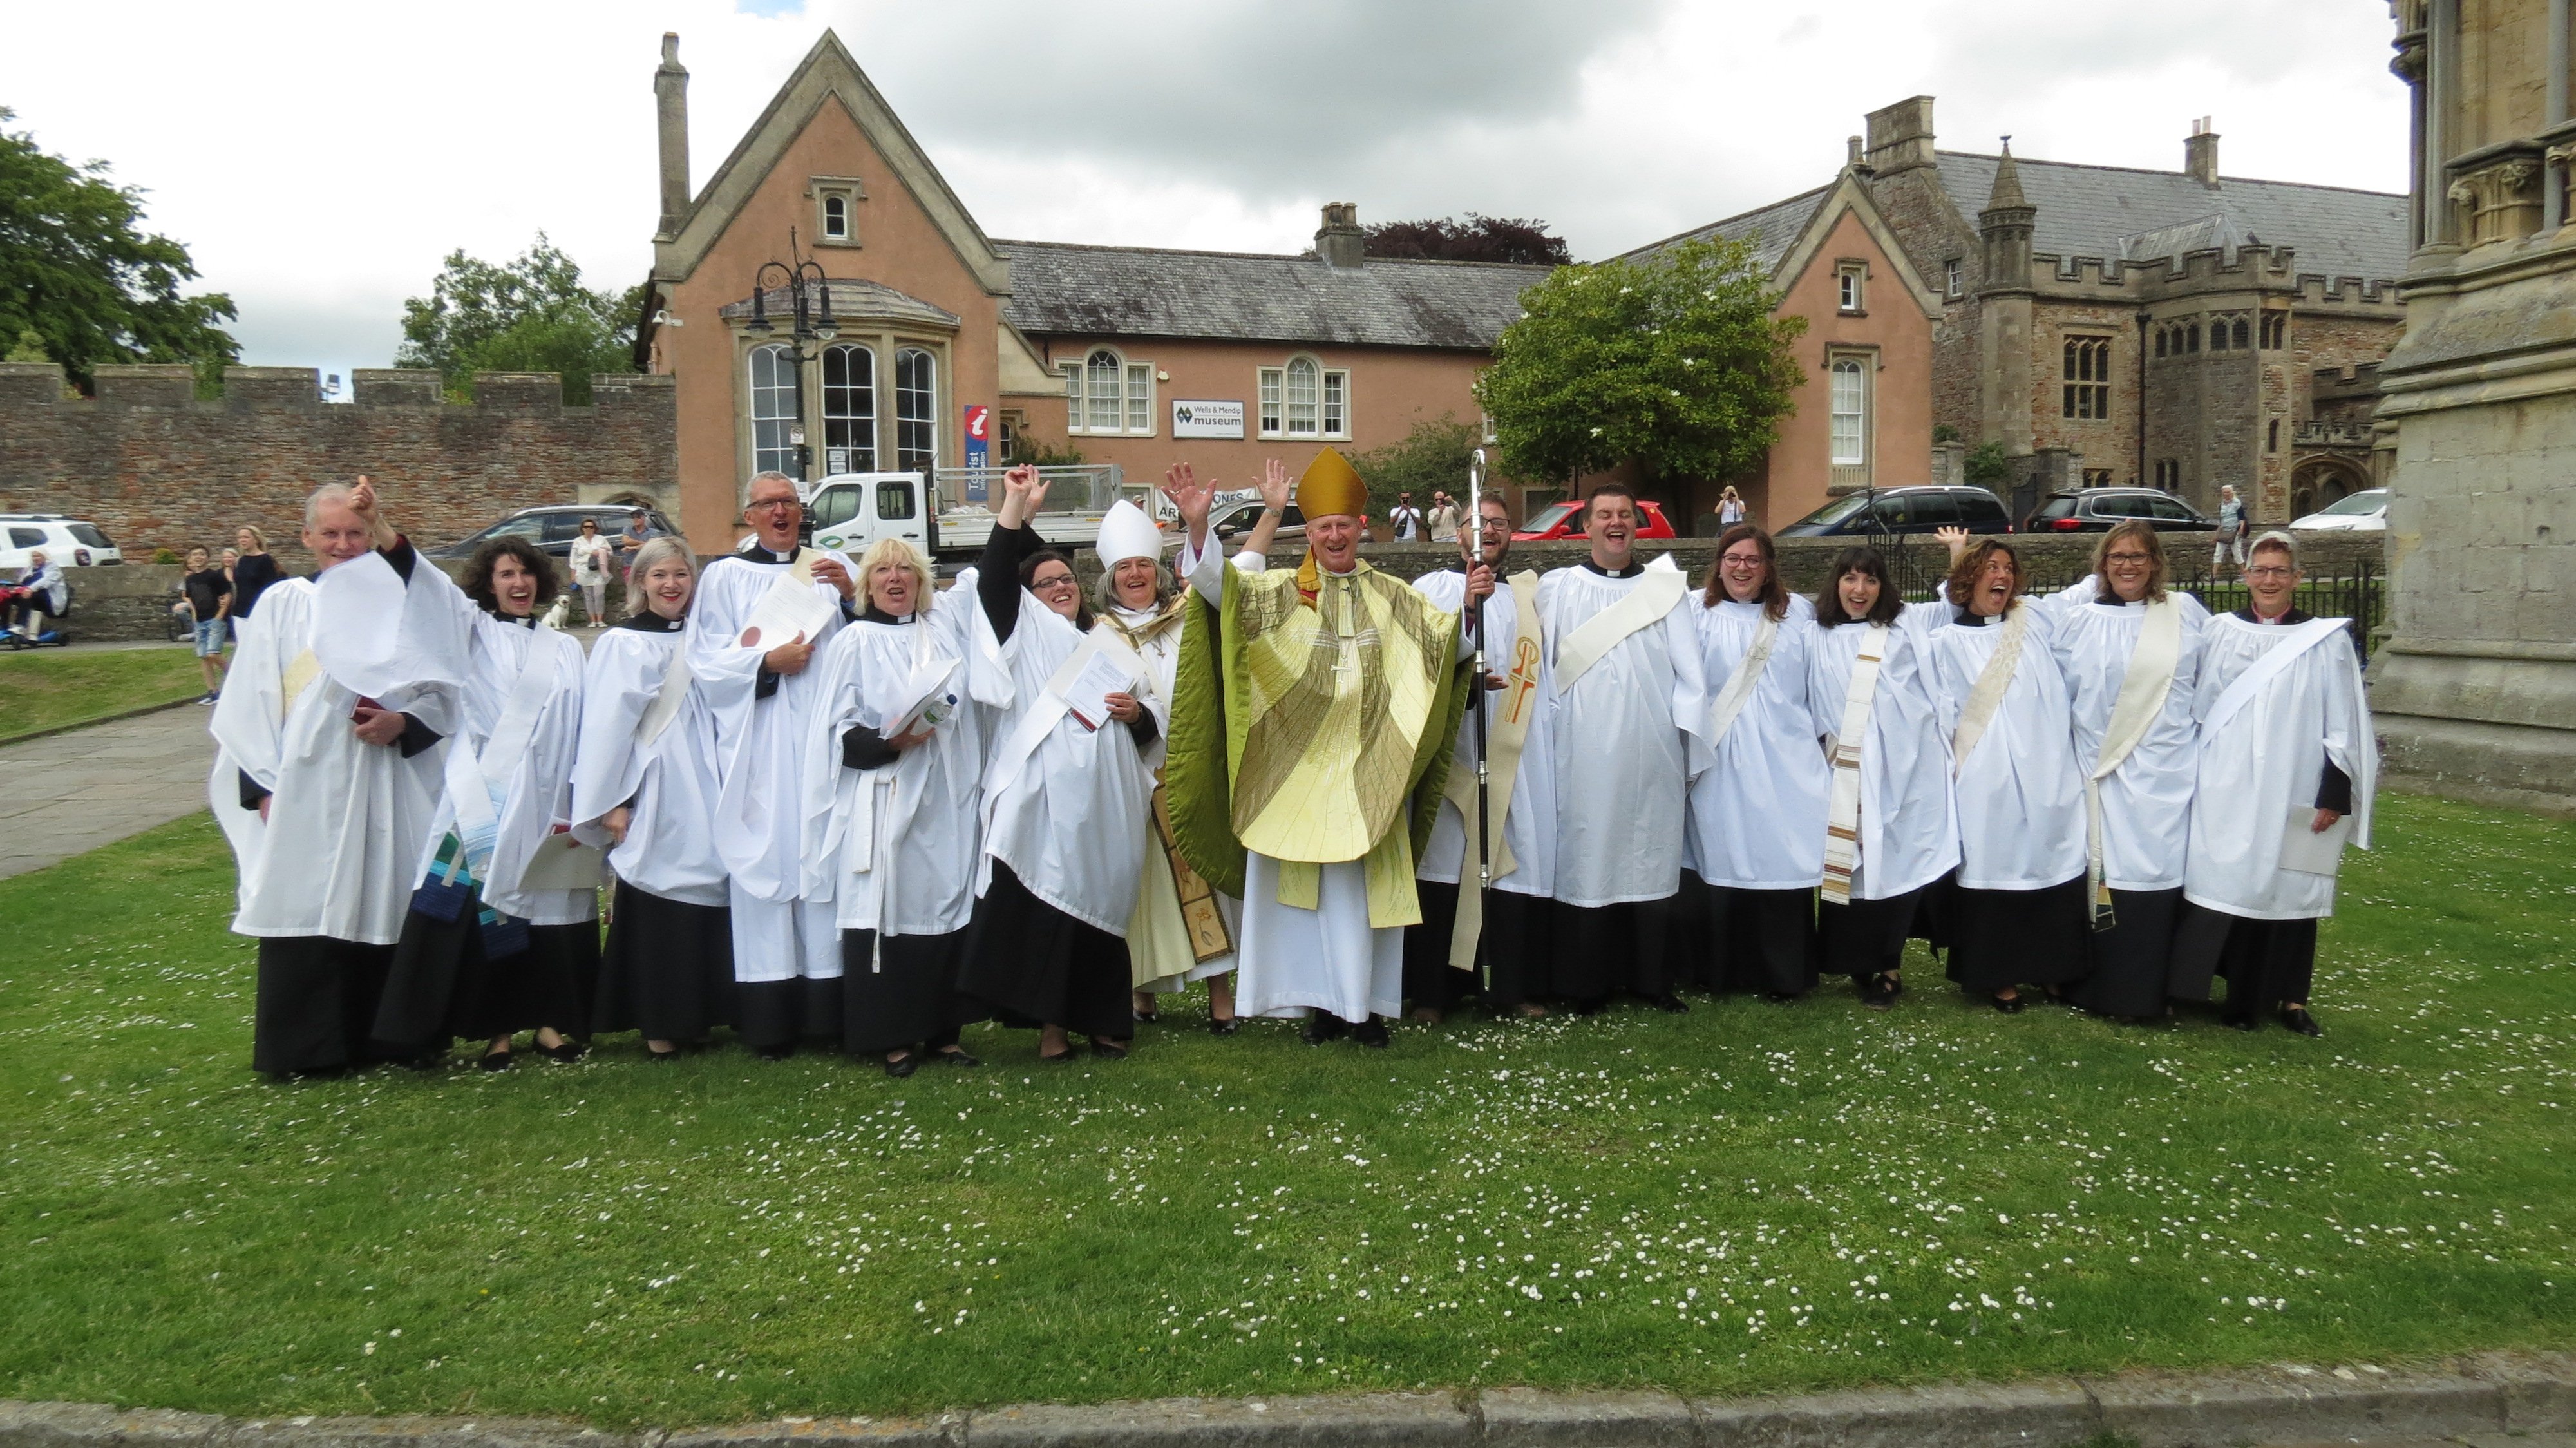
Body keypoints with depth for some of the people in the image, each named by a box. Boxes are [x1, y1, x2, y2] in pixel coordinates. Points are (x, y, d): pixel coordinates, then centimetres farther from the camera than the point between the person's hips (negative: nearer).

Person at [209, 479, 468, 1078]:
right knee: (305, 914, -1)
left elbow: (441, 695, 7)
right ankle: (302, 1047, 7)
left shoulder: (398, 602, 9)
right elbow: (251, 702, 4)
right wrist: (263, 784, -5)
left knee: (379, 909, 2)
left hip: (386, 790, 1)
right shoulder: (283, 603, 7)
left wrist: (401, 724, -13)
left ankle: (371, 1038, 12)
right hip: (304, 791, -1)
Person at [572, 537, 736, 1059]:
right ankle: (659, 1026, 8)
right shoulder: (620, 643, -4)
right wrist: (611, 804, -12)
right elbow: (607, 726, -7)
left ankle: (696, 1016, 16)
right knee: (656, 905, -1)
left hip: (702, 795, 5)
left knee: (703, 895, 6)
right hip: (651, 797, -5)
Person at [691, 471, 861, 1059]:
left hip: (825, 738, 2)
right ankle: (772, 1017, 1)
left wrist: (851, 593, -9)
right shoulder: (725, 576, 9)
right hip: (761, 746, -1)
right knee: (768, 855, -4)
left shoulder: (833, 566, 15)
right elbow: (707, 660, 2)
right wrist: (767, 663, -11)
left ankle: (831, 1003, 4)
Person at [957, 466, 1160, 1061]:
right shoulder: (1025, 634, 13)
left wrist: (1137, 712, -2)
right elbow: (993, 578, -3)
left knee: (1099, 907, 5)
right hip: (1042, 799, -3)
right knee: (1042, 906, -7)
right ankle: (1051, 1023, 3)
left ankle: (1101, 1019, 16)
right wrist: (1017, 506, -5)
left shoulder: (1109, 647, 22)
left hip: (1104, 801, 3)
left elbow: (1154, 720, 21)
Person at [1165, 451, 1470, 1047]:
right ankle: (1322, 1002, 13)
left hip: (1369, 771, 1)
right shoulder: (1280, 592, 3)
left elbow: (1452, 642, 13)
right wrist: (1198, 527, -27)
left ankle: (1363, 1003, 13)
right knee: (1305, 884, 2)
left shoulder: (1392, 597, 10)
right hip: (1299, 769, -1)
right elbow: (1218, 583, -10)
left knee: (1365, 886, 4)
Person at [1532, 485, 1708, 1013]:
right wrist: (1544, 748, -2)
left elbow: (1688, 673, 6)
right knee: (1586, 859, 1)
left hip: (1651, 754, 1)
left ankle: (1653, 976, 16)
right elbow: (1542, 673, 5)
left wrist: (1688, 743, -2)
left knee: (1652, 856, 6)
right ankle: (1588, 982, 9)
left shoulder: (1665, 589, 10)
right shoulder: (1557, 590, 8)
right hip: (1584, 756, -1)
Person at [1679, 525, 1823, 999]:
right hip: (1718, 762, -1)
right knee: (1719, 861, 1)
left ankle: (1782, 973, 8)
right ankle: (1718, 969, 12)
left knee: (1781, 860, -2)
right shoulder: (1697, 613, 5)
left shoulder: (1798, 614, 12)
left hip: (1783, 762, 1)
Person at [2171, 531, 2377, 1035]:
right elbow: (2197, 706, 9)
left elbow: (2344, 724, -2)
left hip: (2291, 793, -1)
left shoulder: (2326, 641, 0)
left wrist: (2335, 794, -6)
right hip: (2224, 791, 2)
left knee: (2287, 889, 4)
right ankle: (2241, 996, 12)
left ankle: (2290, 998, 15)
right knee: (2225, 885, 2)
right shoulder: (2221, 632, 6)